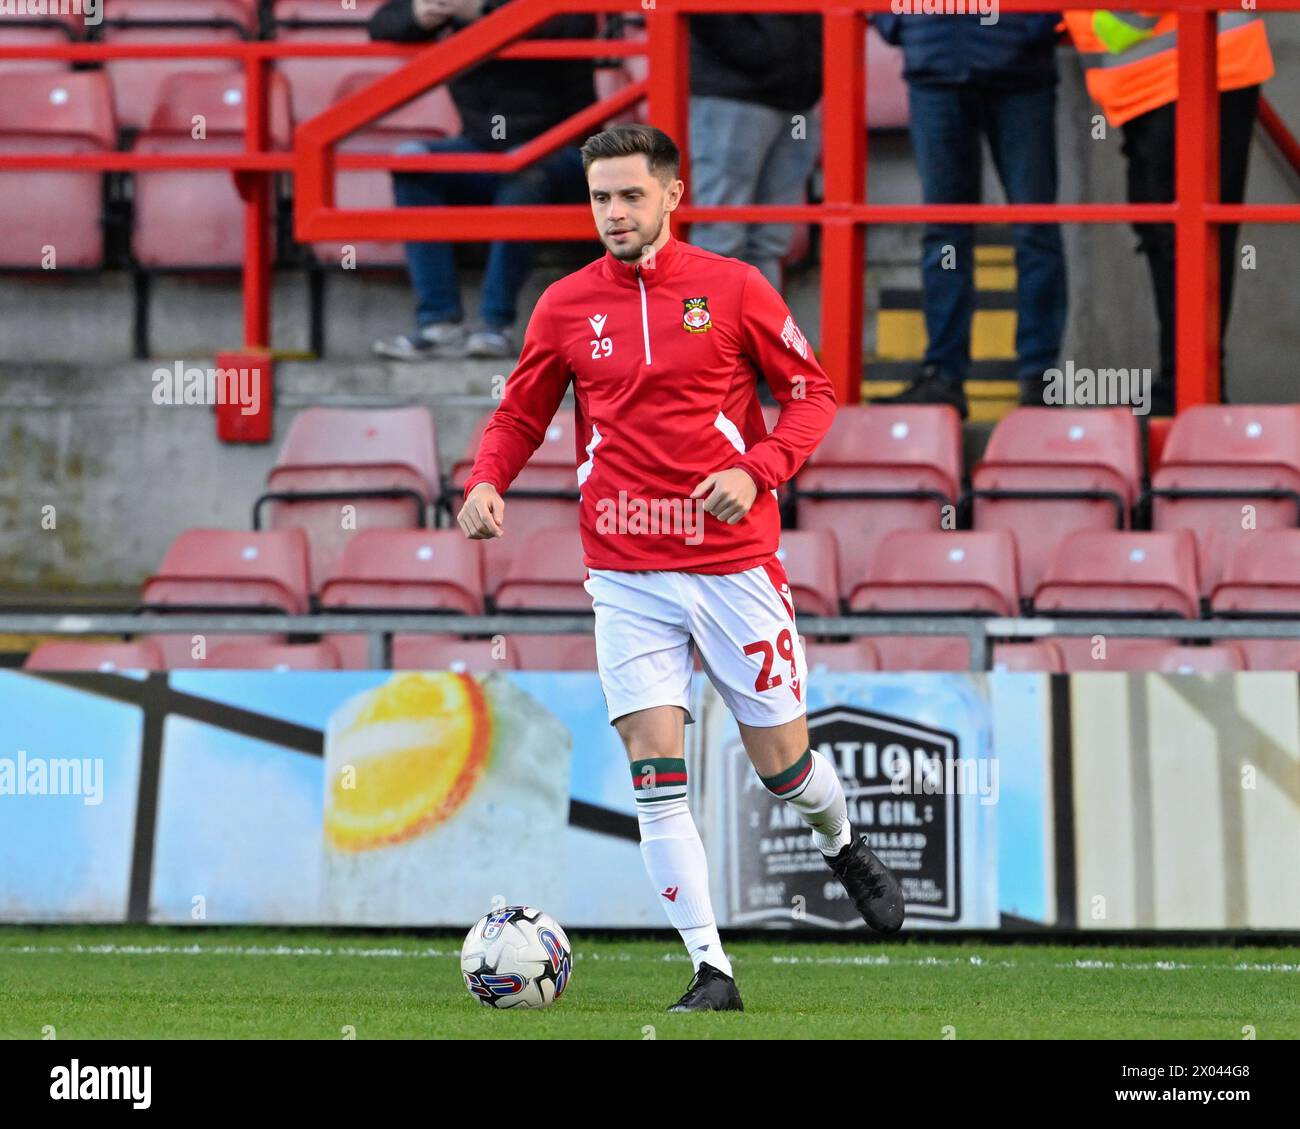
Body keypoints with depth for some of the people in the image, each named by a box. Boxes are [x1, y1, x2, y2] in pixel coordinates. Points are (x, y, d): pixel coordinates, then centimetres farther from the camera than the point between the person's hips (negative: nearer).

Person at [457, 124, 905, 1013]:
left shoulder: (732, 288, -2)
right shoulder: (567, 306, 4)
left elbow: (810, 391, 3)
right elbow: (521, 415, 13)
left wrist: (757, 471, -14)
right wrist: (487, 481, -7)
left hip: (735, 563, -1)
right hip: (628, 575, 1)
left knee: (781, 761, 6)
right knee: (657, 770, -9)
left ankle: (844, 846, 42)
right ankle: (711, 972, -6)